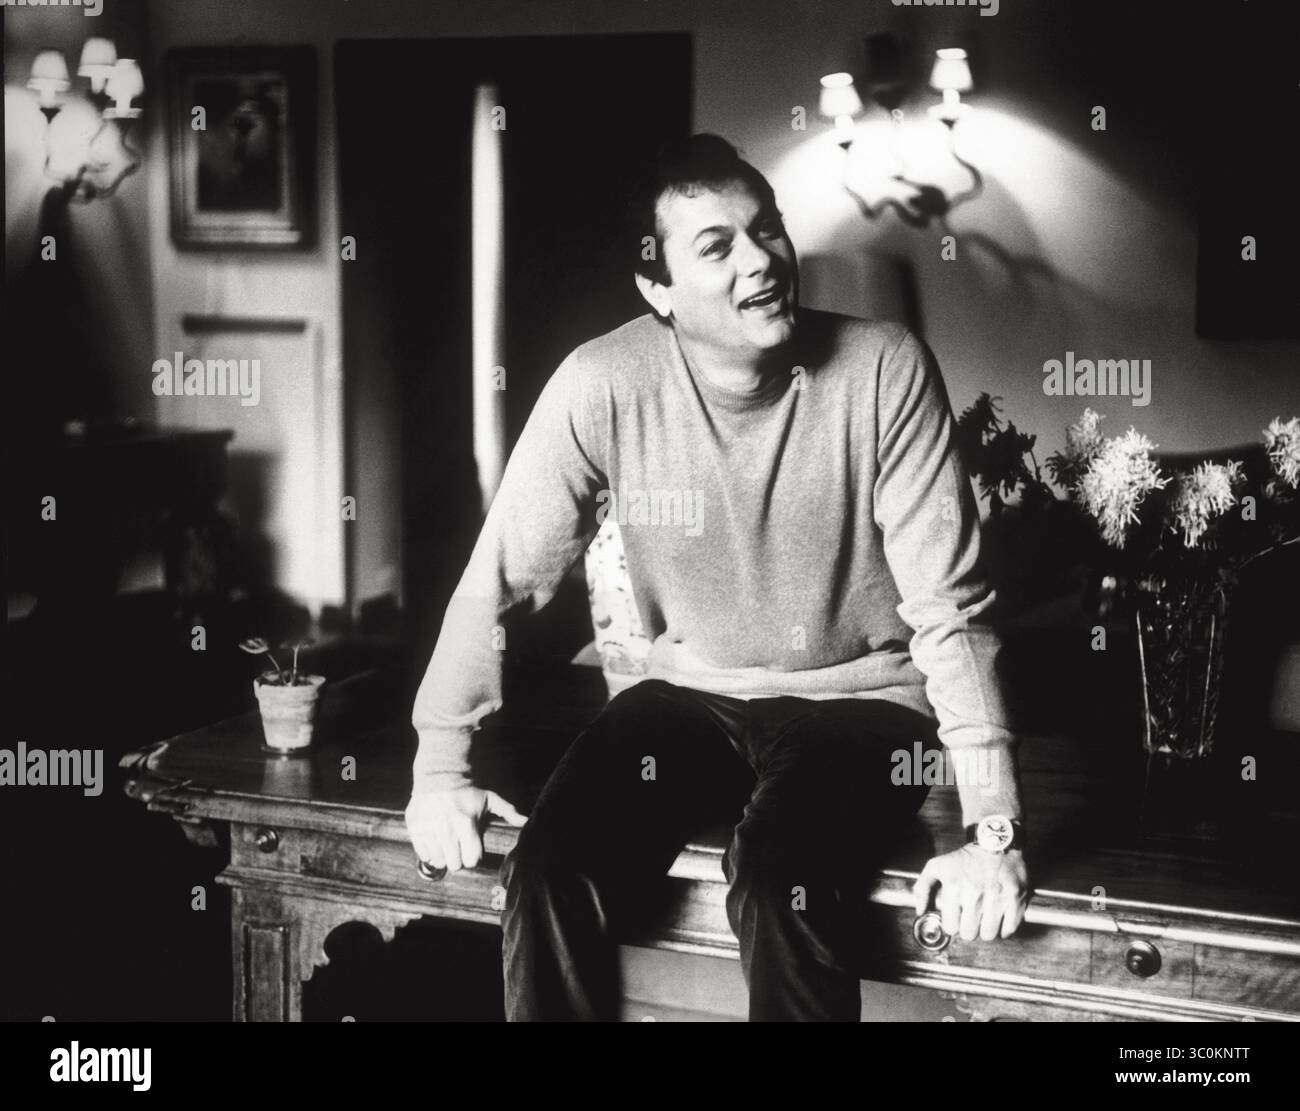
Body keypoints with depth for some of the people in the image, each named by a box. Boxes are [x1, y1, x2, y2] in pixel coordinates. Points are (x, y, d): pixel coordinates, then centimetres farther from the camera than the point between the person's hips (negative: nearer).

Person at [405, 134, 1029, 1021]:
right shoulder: (603, 385, -13)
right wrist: (440, 767, -6)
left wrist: (994, 834, -23)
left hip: (857, 703, -2)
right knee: (549, 874, -23)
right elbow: (501, 578, -3)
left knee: (782, 885, -31)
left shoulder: (885, 370, -17)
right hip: (689, 696, 2)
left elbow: (951, 611, -17)